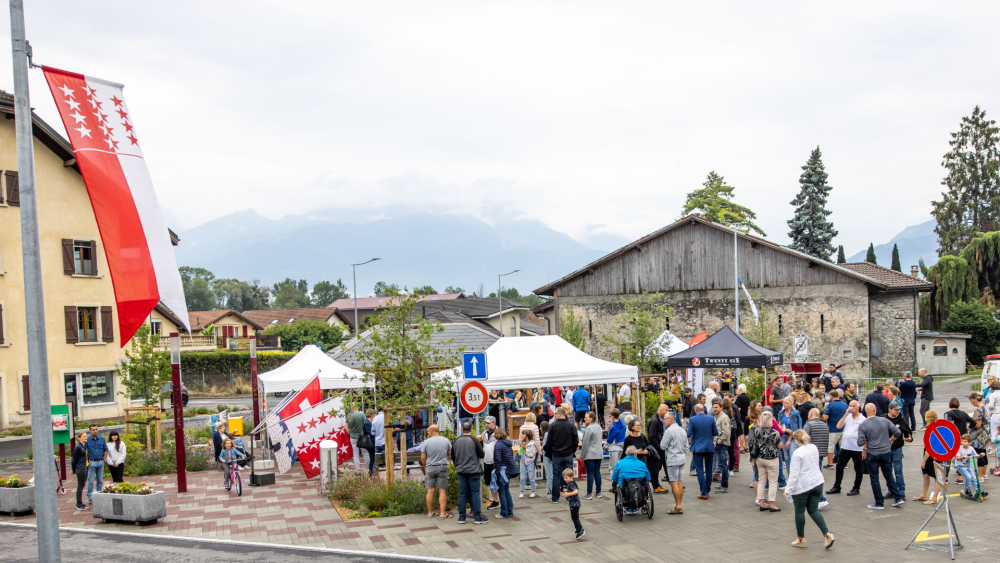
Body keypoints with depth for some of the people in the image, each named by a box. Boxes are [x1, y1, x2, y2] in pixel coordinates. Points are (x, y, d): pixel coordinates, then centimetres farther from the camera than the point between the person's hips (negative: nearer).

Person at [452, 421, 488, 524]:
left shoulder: (456, 441, 4)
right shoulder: (474, 441, -11)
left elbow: (453, 456, 13)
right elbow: (482, 455, -7)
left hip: (461, 471, 4)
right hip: (473, 471, -4)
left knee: (462, 494, 8)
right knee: (475, 493, 1)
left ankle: (461, 517, 10)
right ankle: (477, 517, 2)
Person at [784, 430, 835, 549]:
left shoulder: (797, 453, -19)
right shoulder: (814, 448, 3)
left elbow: (794, 474, -18)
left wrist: (788, 490, -12)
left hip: (802, 486, -7)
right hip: (817, 482, 7)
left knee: (799, 511, 9)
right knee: (813, 510, 12)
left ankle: (801, 539, 19)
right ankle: (827, 534, -4)